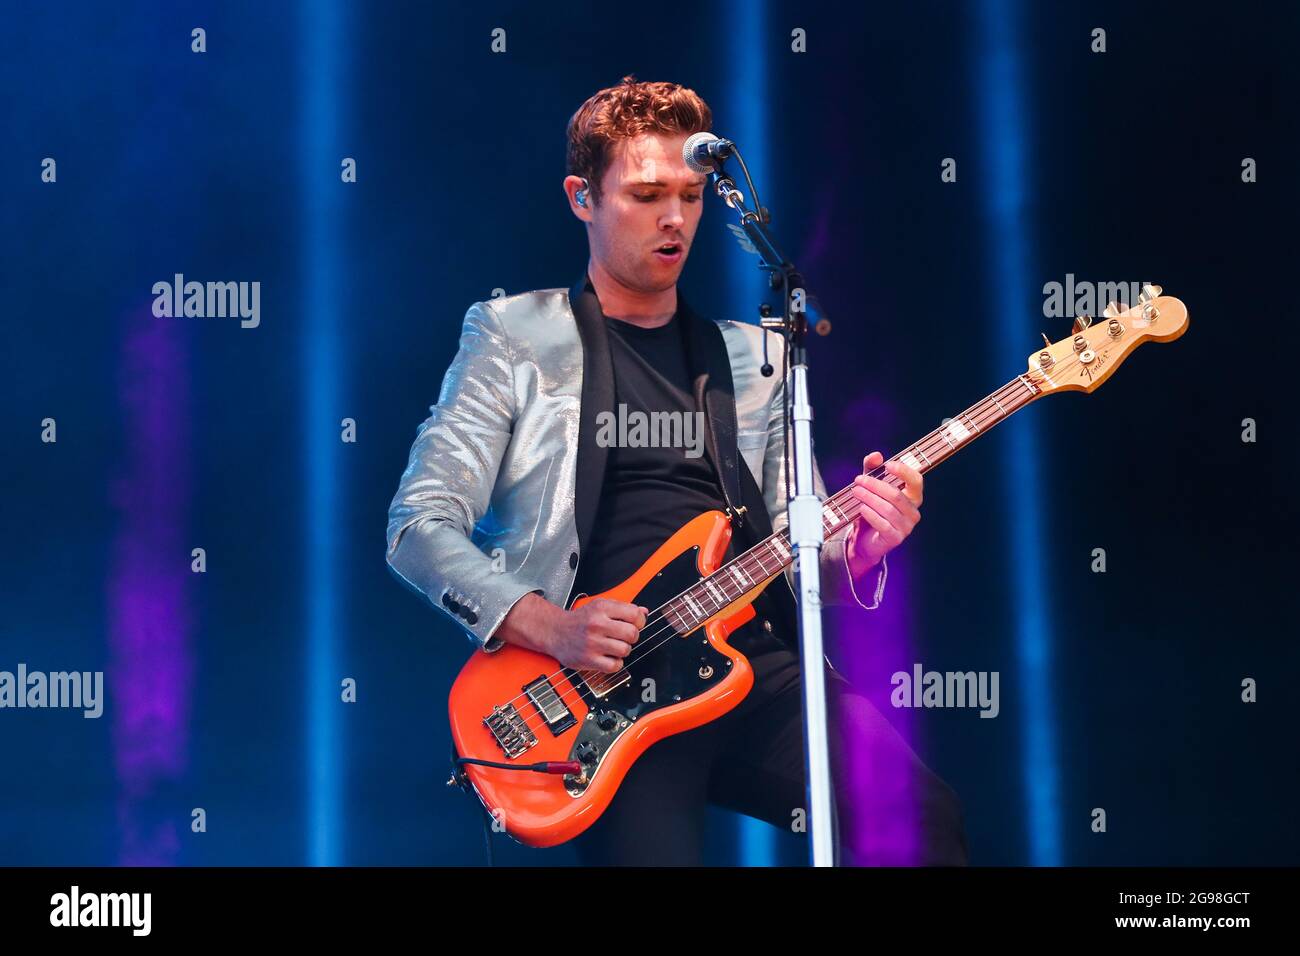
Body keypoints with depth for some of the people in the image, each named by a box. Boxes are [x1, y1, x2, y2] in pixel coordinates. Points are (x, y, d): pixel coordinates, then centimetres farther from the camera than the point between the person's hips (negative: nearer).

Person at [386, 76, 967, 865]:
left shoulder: (753, 357, 21)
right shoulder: (513, 337, 9)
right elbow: (419, 526, 1)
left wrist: (856, 549, -5)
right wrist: (547, 626, -14)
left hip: (756, 660, 3)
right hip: (603, 684, -3)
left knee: (922, 817, -24)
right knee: (652, 850, -30)